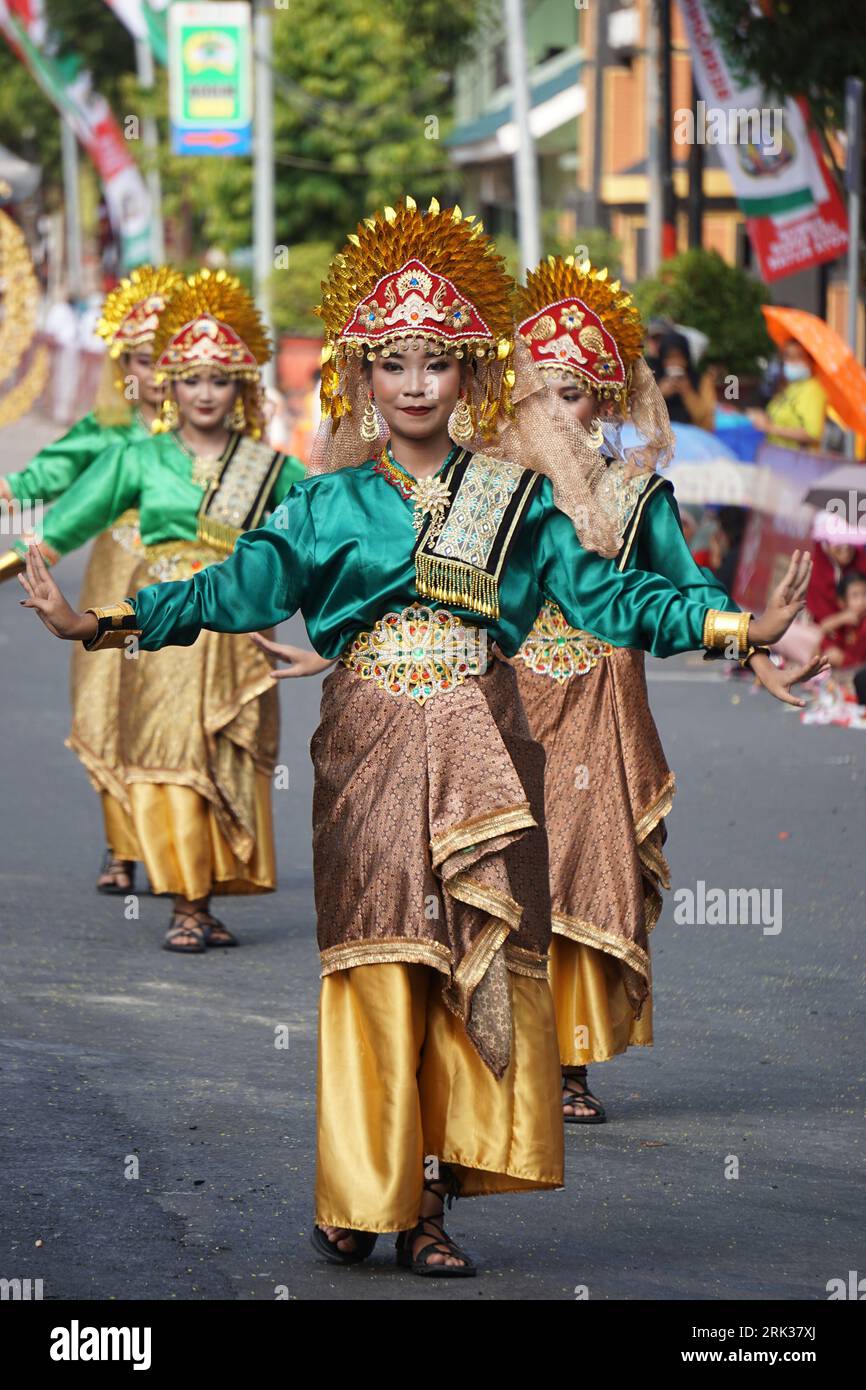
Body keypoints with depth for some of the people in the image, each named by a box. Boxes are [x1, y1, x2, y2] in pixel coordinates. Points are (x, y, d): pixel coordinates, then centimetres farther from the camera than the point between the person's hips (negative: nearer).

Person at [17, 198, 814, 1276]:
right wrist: (96, 623, -9)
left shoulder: (518, 498, 9)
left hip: (479, 758, 1)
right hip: (370, 753, -1)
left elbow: (605, 595, 3)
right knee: (375, 963, -3)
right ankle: (362, 1199, 5)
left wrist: (740, 626, -8)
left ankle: (430, 1201, 2)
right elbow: (234, 591, 1)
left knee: (475, 965, -3)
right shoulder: (329, 502, 8)